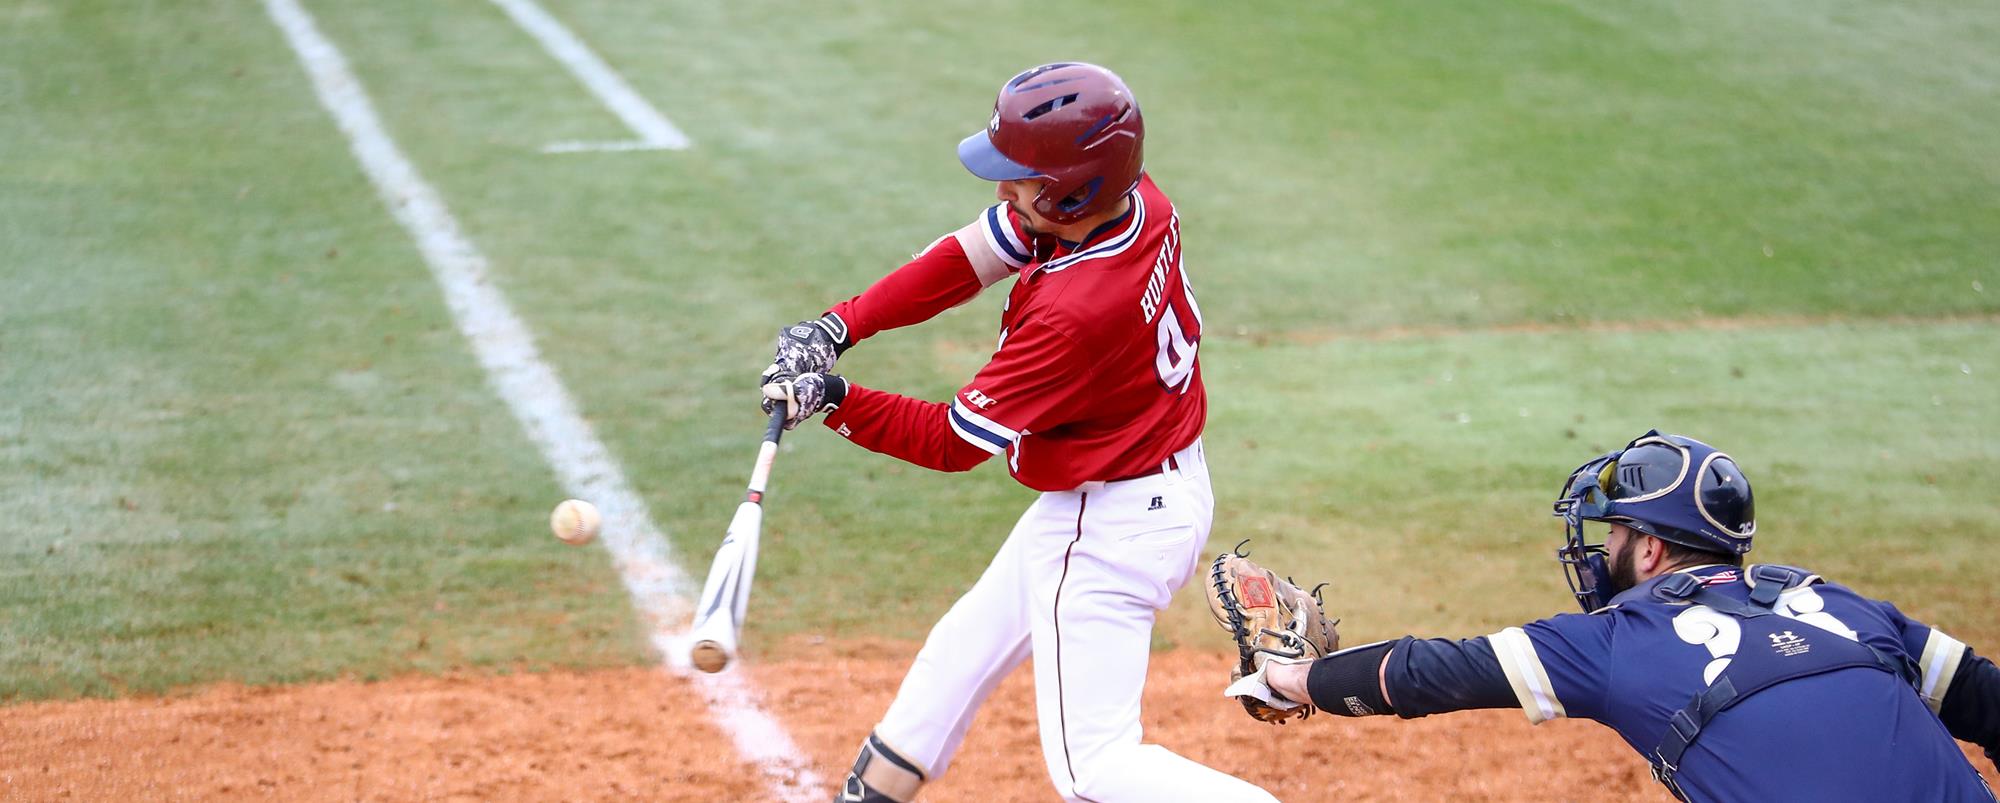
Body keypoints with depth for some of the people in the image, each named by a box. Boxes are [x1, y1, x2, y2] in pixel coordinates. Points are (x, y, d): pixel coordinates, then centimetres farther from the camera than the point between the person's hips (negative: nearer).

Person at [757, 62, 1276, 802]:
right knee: (965, 648, 26)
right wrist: (836, 327, -11)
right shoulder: (1134, 201, -10)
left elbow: (952, 442, -22)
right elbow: (965, 259, -2)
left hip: (1109, 531, -10)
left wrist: (832, 401, -17)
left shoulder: (1075, 312, -34)